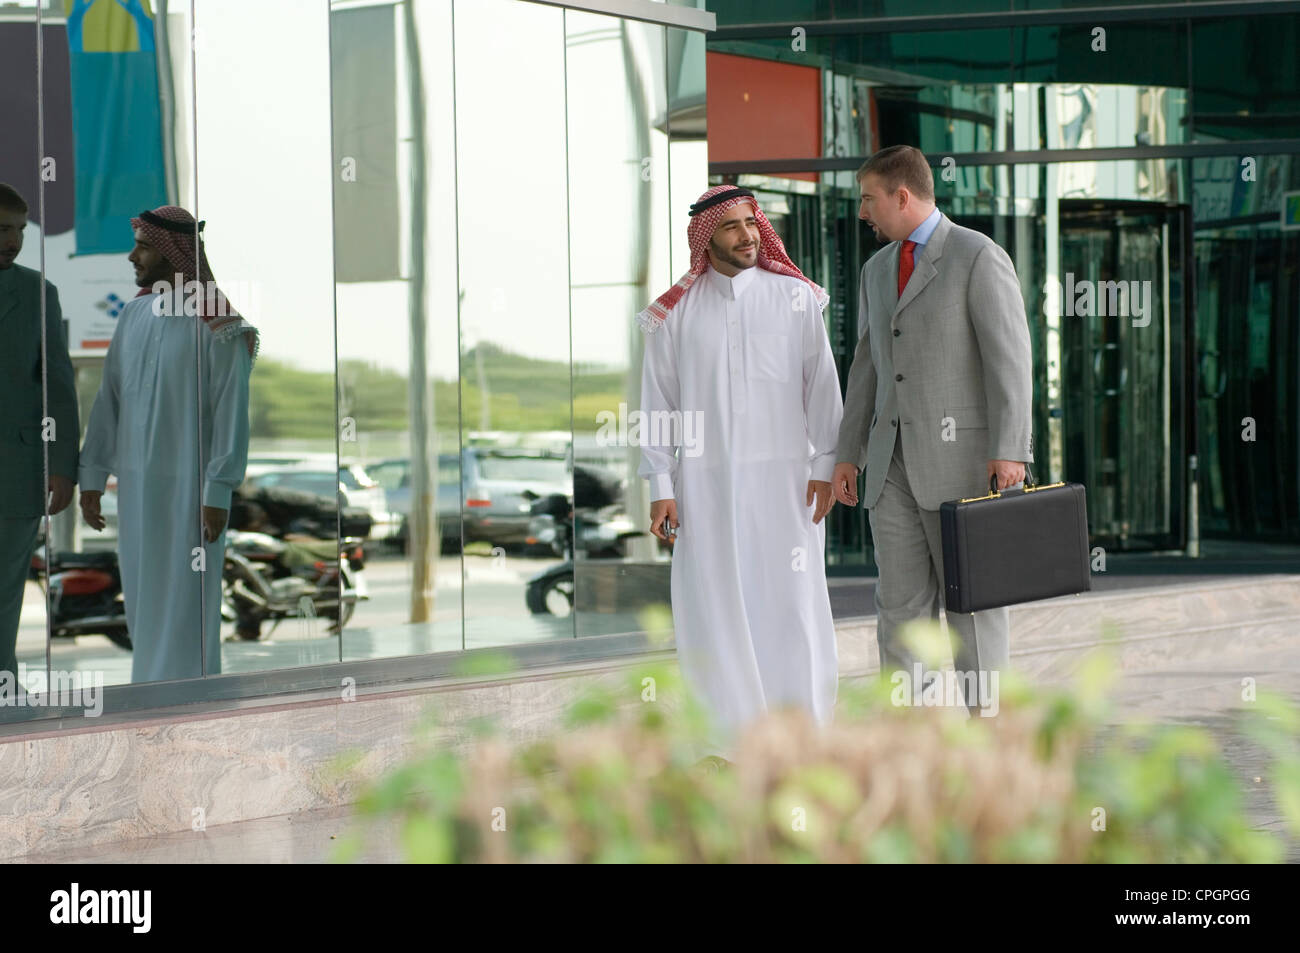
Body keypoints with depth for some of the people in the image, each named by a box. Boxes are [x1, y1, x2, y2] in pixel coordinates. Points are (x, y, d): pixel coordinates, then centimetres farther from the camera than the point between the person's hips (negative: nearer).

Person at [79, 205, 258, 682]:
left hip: (190, 483, -6)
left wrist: (218, 495, -17)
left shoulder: (219, 325, -13)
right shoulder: (134, 315, 7)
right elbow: (109, 400, 9)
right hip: (137, 481, 6)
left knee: (184, 606, -3)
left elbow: (232, 412, -14)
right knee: (144, 603, 10)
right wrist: (91, 478, 7)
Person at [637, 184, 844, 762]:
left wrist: (826, 465, -5)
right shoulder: (676, 313, 5)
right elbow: (658, 401, 5)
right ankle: (726, 736, 5)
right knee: (712, 603, -1)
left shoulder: (795, 298, 4)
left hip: (784, 475, 0)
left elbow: (821, 384, 3)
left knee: (791, 602, -2)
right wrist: (660, 487, -1)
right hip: (706, 480, 1)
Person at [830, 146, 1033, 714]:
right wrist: (848, 454, 12)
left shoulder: (979, 258, -8)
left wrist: (1009, 452, -21)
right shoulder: (878, 270, 15)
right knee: (900, 598, 4)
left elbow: (1009, 358, -14)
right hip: (892, 461, 7)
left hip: (961, 454, -6)